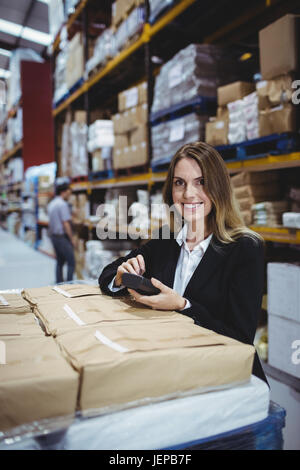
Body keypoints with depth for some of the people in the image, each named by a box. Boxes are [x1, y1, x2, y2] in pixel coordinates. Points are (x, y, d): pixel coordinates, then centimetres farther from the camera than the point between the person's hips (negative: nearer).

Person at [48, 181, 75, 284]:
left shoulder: (51, 204, 13)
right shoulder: (62, 204, -16)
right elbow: (66, 223, -19)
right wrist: (72, 238, -12)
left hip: (54, 236, 9)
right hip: (62, 237, -9)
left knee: (60, 262, 16)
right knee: (71, 262, -4)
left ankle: (59, 283, 20)